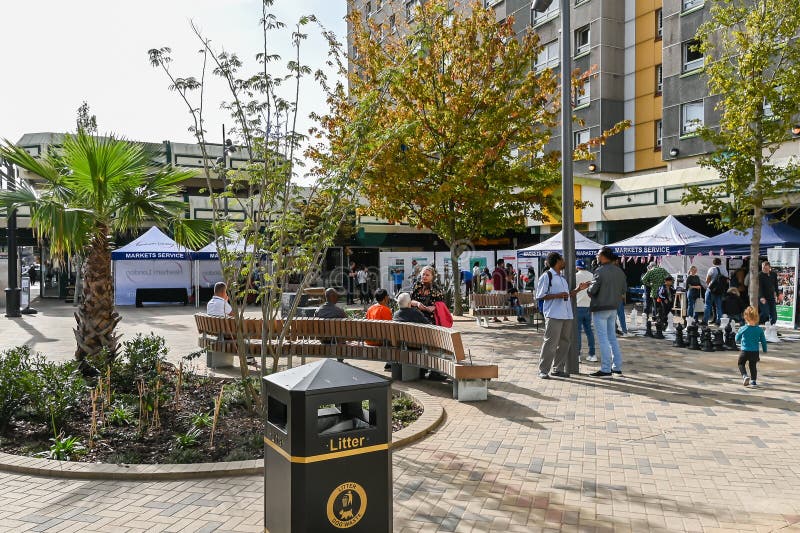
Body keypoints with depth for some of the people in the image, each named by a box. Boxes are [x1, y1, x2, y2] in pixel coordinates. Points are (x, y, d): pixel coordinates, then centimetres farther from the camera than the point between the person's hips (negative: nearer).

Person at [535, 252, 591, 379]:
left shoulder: (563, 277, 21)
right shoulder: (546, 276, -5)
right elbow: (540, 296, -9)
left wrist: (578, 289, 14)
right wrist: (557, 295, -18)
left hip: (566, 315, 8)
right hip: (553, 315, -8)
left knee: (565, 342, 9)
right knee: (550, 343, -9)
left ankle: (557, 369, 18)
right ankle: (543, 371, -2)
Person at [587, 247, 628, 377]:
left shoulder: (600, 271, -17)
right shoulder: (619, 271, 8)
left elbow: (592, 290, -20)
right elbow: (624, 289, 12)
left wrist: (589, 292, 2)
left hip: (600, 308, -8)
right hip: (613, 308, 8)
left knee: (603, 339, -3)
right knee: (612, 337, 16)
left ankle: (606, 369, 0)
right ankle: (617, 366, 20)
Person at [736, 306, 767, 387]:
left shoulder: (742, 329, -11)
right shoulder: (759, 330, -5)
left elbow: (737, 339, 2)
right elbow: (763, 341, 3)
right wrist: (765, 350, 16)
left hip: (745, 351, -2)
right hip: (755, 352, 2)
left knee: (741, 363, 15)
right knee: (753, 366, 17)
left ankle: (745, 376, -7)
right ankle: (753, 381, 16)